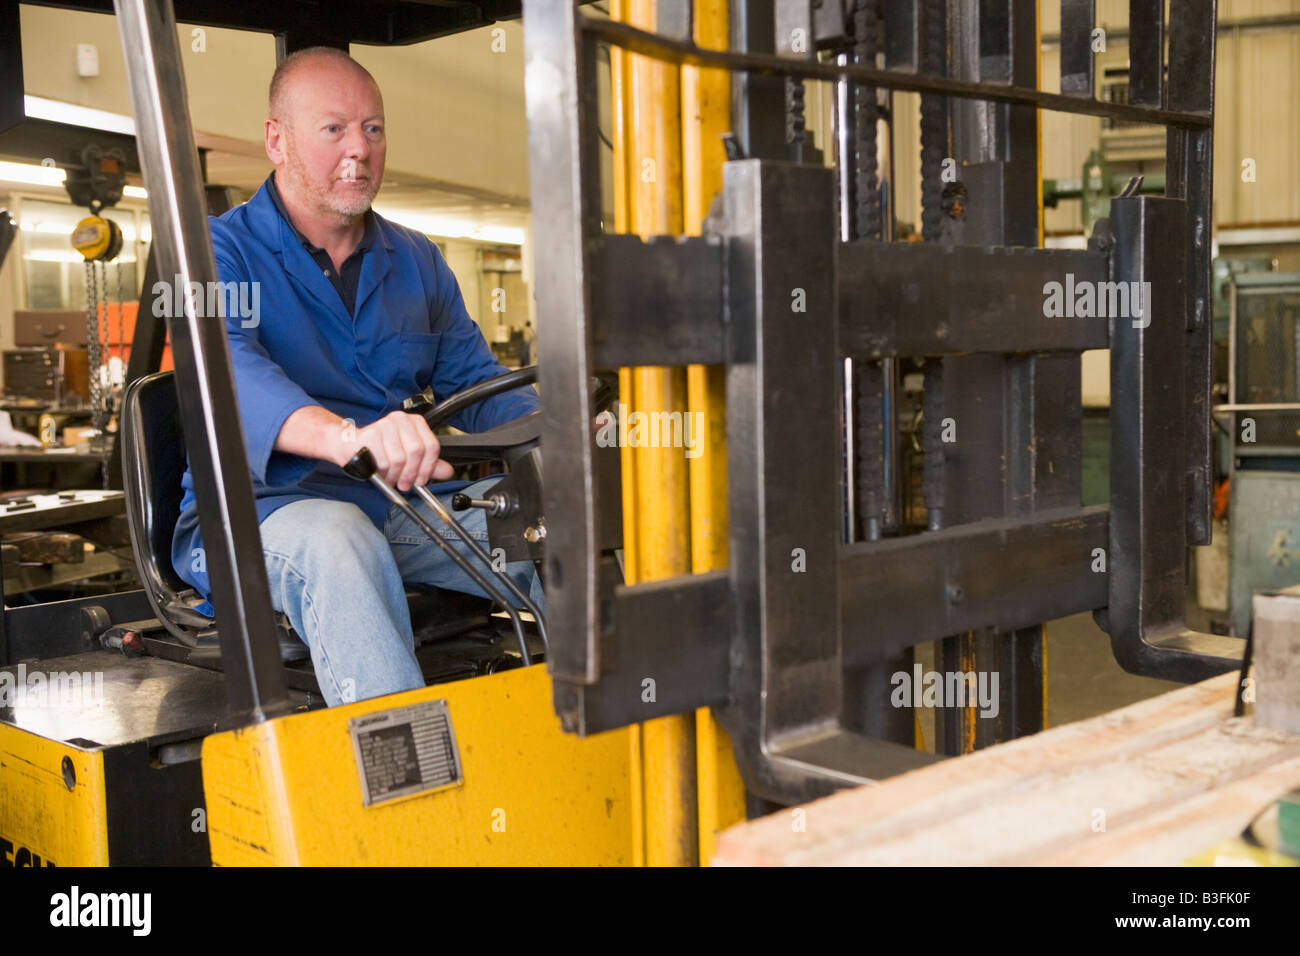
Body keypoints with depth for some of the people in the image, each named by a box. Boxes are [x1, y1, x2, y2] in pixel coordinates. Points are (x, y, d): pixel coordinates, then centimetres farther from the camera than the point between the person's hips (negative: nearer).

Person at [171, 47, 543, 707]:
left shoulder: (417, 262, 17)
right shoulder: (219, 250, -2)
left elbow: (474, 383, 15)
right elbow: (225, 371, -22)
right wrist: (345, 436, -45)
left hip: (405, 510, 5)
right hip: (259, 508, -4)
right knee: (337, 539, -39)